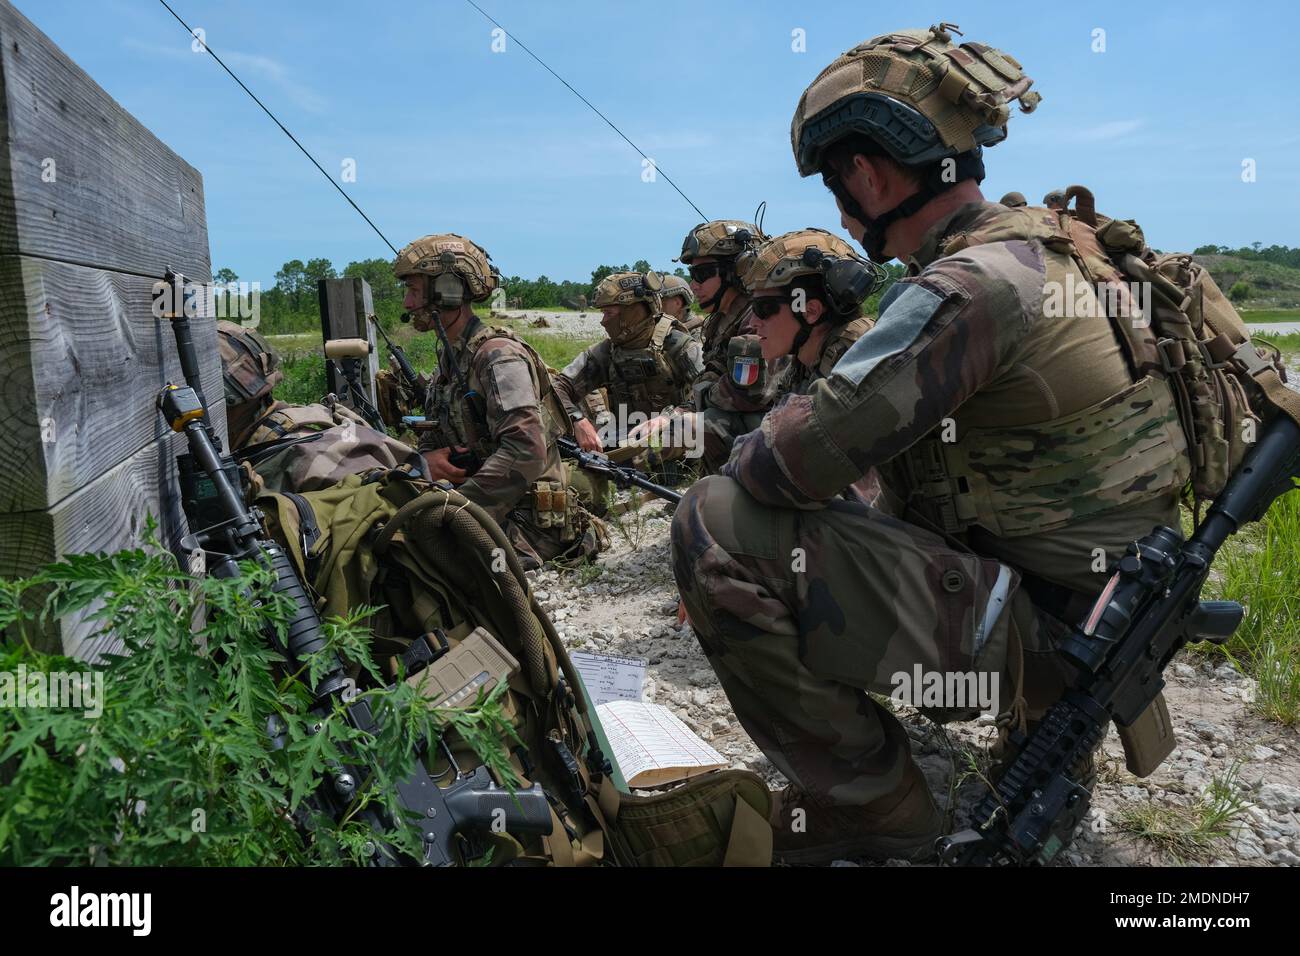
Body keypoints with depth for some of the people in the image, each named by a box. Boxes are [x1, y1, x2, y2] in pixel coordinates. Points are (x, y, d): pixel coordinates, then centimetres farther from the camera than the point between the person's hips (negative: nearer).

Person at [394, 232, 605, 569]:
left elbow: (526, 452, -25)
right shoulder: (450, 359, 16)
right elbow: (432, 437, 20)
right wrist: (429, 458, -5)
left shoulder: (499, 356, -13)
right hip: (485, 512, 9)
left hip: (528, 523, -8)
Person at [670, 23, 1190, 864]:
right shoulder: (1038, 247, 9)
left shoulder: (969, 286, -23)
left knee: (717, 531, -21)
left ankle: (871, 801, -4)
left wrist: (732, 470, -3)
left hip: (1038, 636, -10)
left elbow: (791, 459, -26)